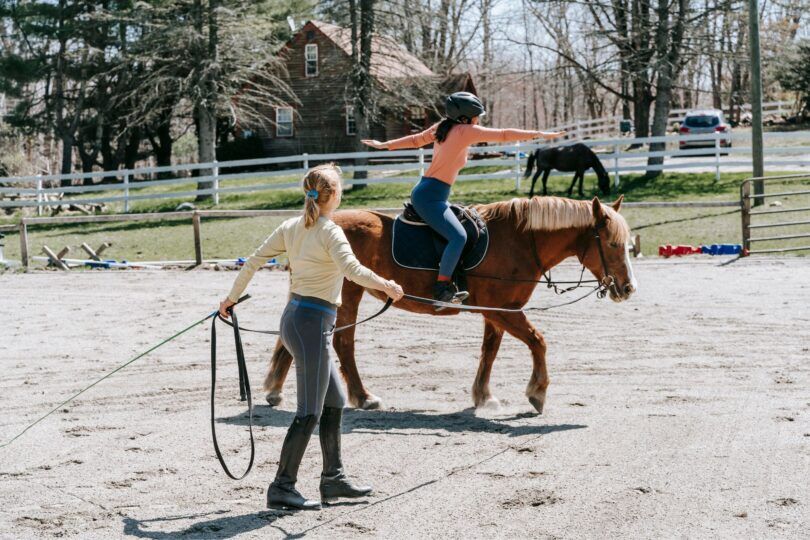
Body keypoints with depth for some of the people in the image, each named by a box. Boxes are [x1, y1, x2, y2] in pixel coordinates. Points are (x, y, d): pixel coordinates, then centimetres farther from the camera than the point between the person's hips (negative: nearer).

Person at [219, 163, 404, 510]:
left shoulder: (291, 227, 9)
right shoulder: (330, 232, -13)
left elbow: (253, 262, 11)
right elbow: (351, 268, -31)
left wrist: (232, 298, 20)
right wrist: (386, 286, -31)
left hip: (294, 318, 9)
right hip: (312, 325, -9)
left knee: (335, 400, 17)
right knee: (310, 411, -4)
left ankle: (333, 478, 23)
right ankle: (282, 487, -2)